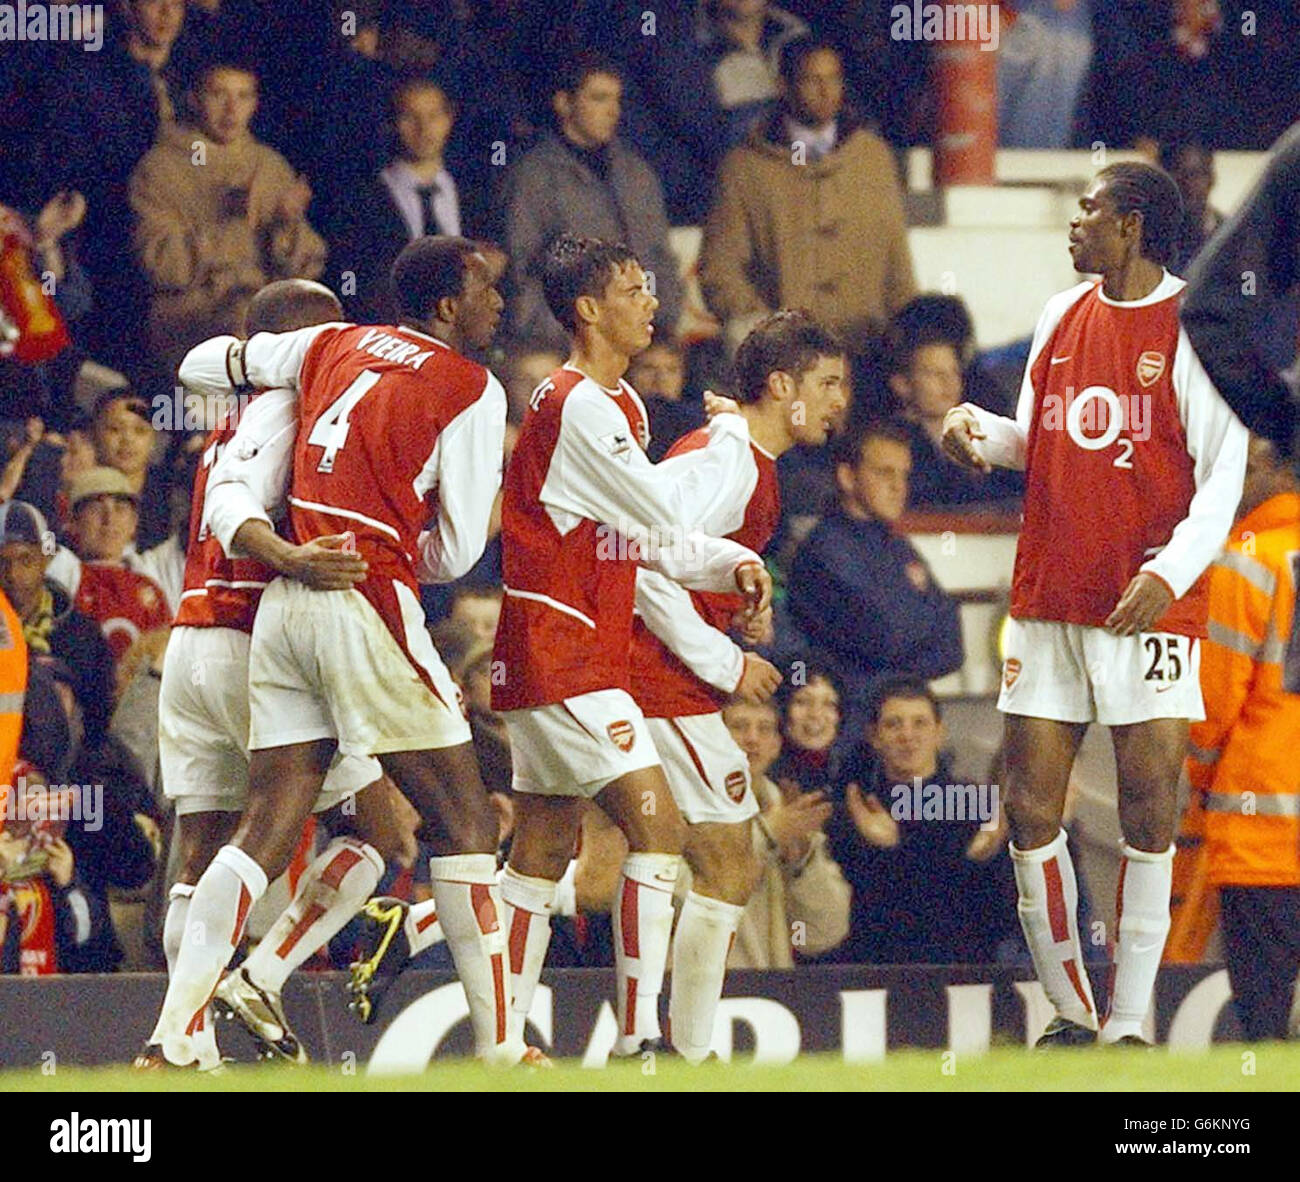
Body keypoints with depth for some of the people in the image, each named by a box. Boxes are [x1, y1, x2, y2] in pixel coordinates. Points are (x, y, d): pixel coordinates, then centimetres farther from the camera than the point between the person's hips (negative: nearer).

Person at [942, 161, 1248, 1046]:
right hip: (1048, 600, 6)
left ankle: (1129, 1024, -1)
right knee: (1031, 811, 2)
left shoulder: (1197, 328, -6)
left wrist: (1171, 570, -23)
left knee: (1149, 815, -6)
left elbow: (1227, 474, -10)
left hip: (1148, 609, -6)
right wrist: (981, 435, 1)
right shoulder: (1063, 317, 12)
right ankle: (1071, 1014, 13)